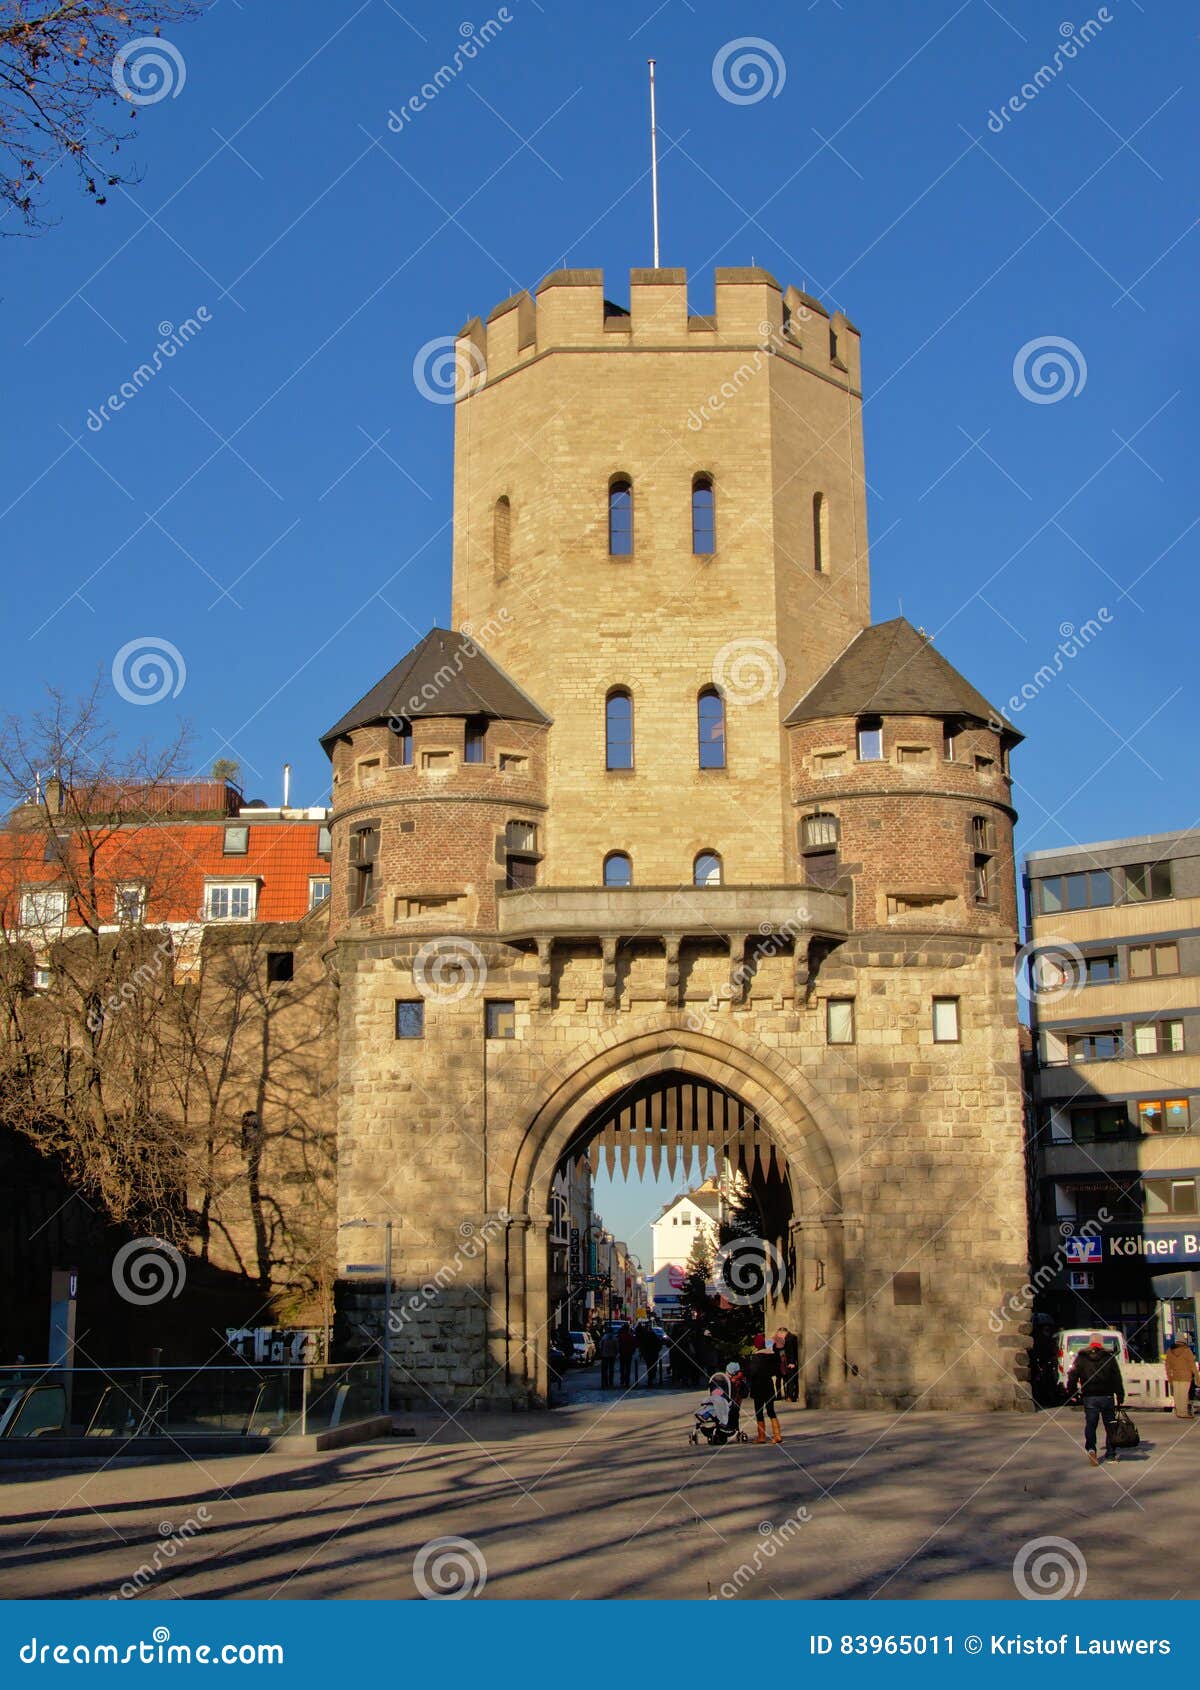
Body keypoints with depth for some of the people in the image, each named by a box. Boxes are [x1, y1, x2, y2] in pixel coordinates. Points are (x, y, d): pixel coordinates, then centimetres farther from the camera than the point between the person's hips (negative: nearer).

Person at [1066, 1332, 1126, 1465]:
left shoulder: (1080, 1358, 2)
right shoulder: (1110, 1357, 1)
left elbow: (1072, 1376, -1)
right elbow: (1117, 1378, 1)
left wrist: (1071, 1393, 6)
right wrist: (1120, 1396, 4)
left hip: (1089, 1398, 0)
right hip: (1107, 1397, 0)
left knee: (1090, 1425, 1)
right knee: (1110, 1425, 12)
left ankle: (1091, 1449, -21)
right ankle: (1110, 1454, 15)